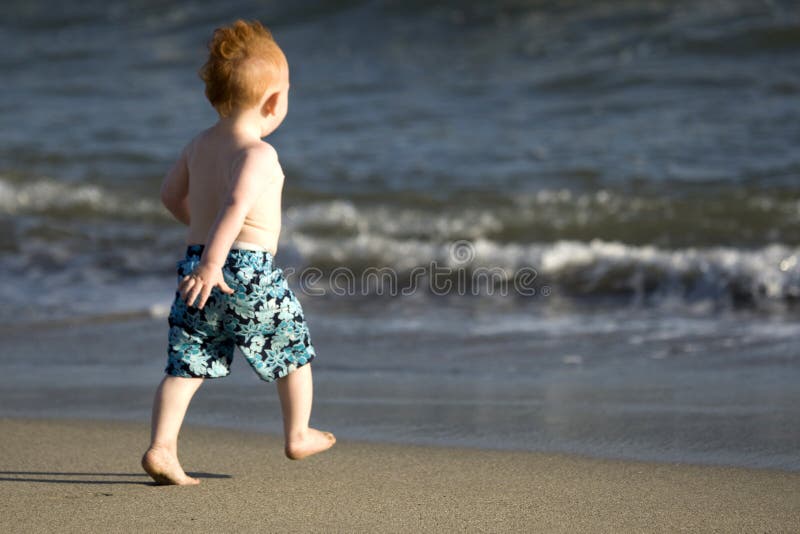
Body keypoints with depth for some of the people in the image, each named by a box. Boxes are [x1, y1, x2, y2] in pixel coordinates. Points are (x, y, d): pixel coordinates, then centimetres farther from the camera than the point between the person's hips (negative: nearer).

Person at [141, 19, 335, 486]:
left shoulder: (199, 145, 11)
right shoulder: (257, 154, -14)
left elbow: (172, 194, 23)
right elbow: (236, 204, -29)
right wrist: (213, 261, -33)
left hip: (196, 265, 6)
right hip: (249, 270, -6)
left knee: (186, 364, 5)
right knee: (294, 348, 16)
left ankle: (161, 447, -8)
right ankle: (298, 435, 29)